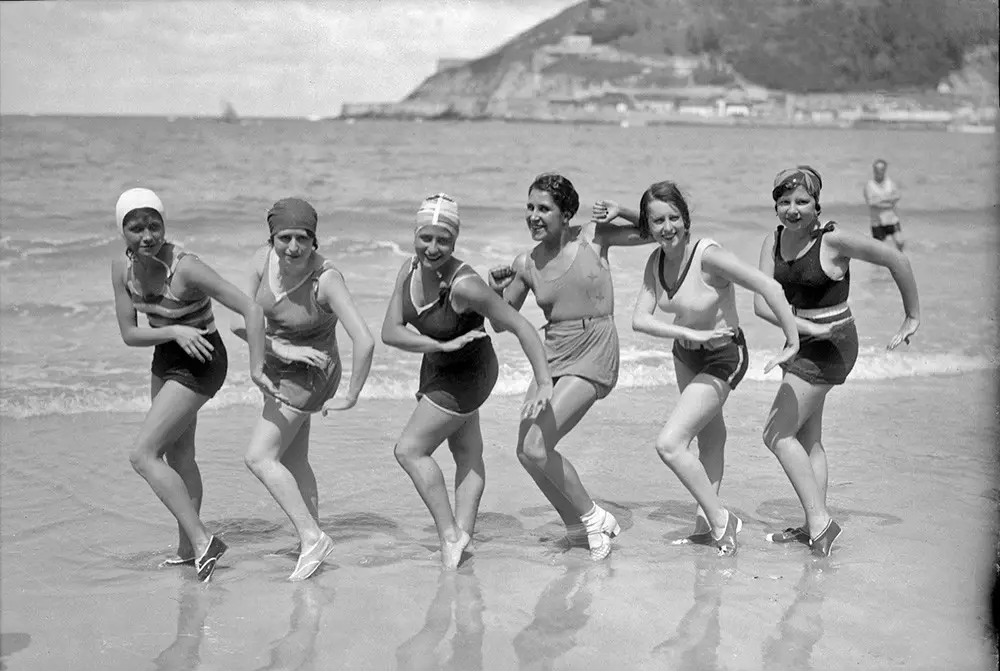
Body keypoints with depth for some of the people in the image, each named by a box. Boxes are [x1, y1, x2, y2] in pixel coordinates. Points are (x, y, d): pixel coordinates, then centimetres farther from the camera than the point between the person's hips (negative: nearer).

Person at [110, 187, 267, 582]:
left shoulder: (186, 268, -29)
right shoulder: (122, 269, -9)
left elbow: (251, 310, -28)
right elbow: (129, 334, -8)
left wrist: (256, 368, -28)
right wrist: (174, 332, -24)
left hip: (200, 363, -8)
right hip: (165, 359, 8)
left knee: (143, 455, -14)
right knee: (178, 456, 18)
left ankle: (201, 541, -12)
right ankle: (187, 548, 33)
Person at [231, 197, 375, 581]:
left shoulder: (327, 279, -30)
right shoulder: (264, 260, -14)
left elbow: (364, 342, -34)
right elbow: (239, 322, -9)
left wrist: (351, 397, -25)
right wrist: (281, 349, -21)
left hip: (309, 374, -7)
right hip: (277, 365, 7)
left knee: (259, 458, -13)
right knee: (293, 462, 15)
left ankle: (312, 537, -7)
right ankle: (311, 547, 26)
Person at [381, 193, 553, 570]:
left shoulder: (464, 285, -33)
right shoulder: (410, 269, -13)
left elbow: (520, 326, -30)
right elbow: (390, 332, -15)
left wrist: (544, 383, -32)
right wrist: (444, 345, -27)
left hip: (468, 374, -7)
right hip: (437, 366, 7)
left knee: (409, 450, -6)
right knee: (468, 456, 13)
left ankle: (450, 535, 2)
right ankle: (463, 533, 19)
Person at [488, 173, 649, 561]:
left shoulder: (592, 237, -4)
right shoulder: (526, 264, 4)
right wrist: (496, 290, -6)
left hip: (593, 354, -6)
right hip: (552, 354, 6)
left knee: (536, 448, -17)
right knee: (526, 452, 2)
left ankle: (593, 518, 3)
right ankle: (576, 527, 21)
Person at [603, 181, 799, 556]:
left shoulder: (707, 255, -28)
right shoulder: (657, 260, -7)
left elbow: (769, 287, -29)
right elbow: (640, 319, -11)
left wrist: (792, 342, -25)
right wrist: (690, 333, -27)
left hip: (723, 358, -8)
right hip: (686, 354, 8)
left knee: (669, 445, -17)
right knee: (709, 434, 22)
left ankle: (721, 520, -2)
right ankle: (707, 524, 35)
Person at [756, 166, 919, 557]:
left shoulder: (833, 240, -17)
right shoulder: (773, 242, 0)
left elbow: (895, 260, -12)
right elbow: (762, 303, -8)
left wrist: (913, 317, -5)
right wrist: (808, 327, -21)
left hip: (831, 344, -8)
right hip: (801, 343, 8)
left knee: (777, 434, -11)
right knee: (808, 439, 13)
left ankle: (820, 521, -6)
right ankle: (815, 525, 22)